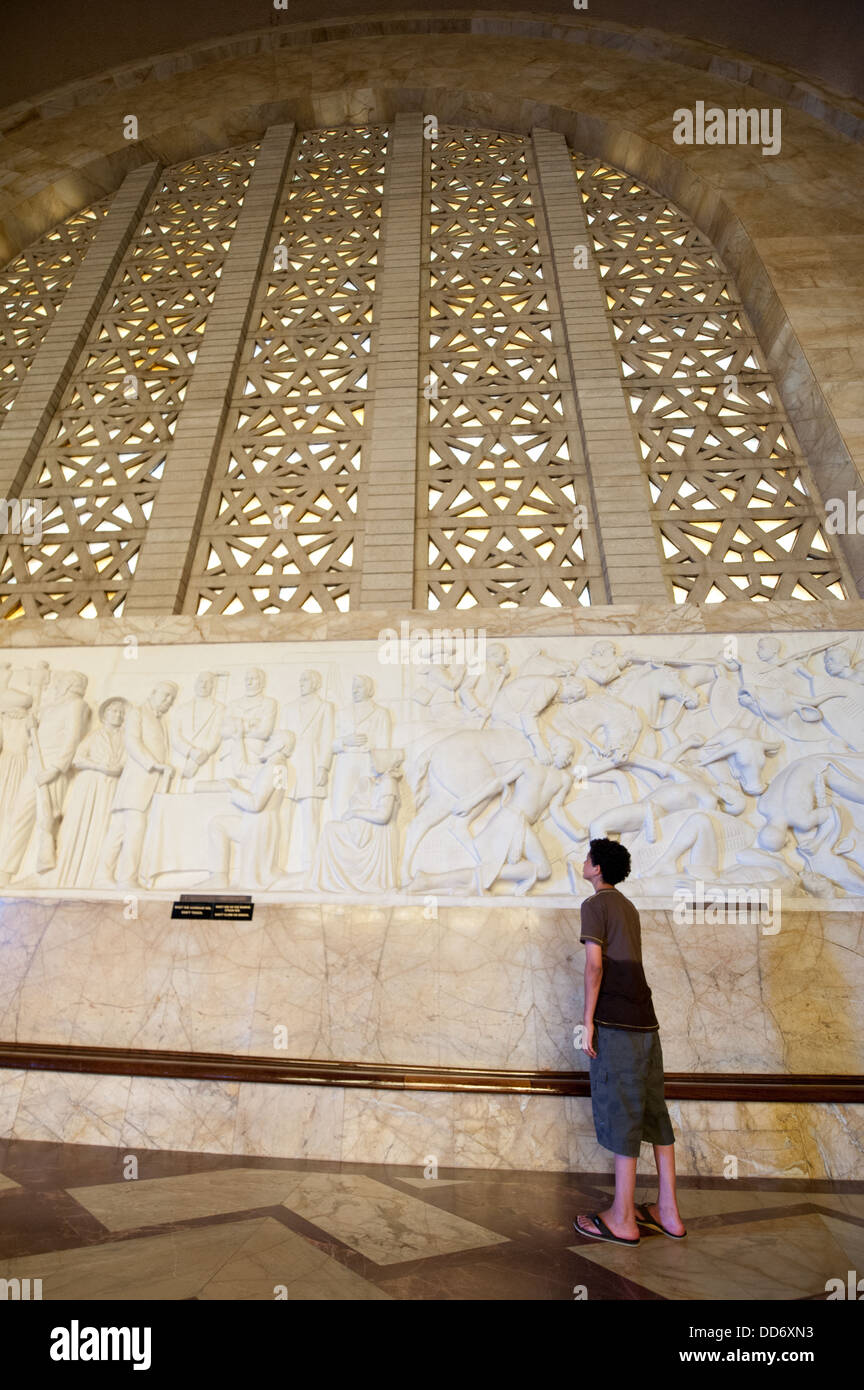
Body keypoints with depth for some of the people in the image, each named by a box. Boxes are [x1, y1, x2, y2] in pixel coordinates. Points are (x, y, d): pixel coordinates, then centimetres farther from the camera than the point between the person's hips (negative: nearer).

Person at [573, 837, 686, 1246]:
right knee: (654, 1111, 13)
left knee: (621, 1113, -1)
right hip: (645, 1019, 8)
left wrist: (588, 1021, -10)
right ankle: (667, 1212, 21)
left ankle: (623, 1219, 9)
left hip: (616, 1022, -8)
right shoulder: (628, 907, 16)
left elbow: (594, 965, -15)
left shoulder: (595, 905, -8)